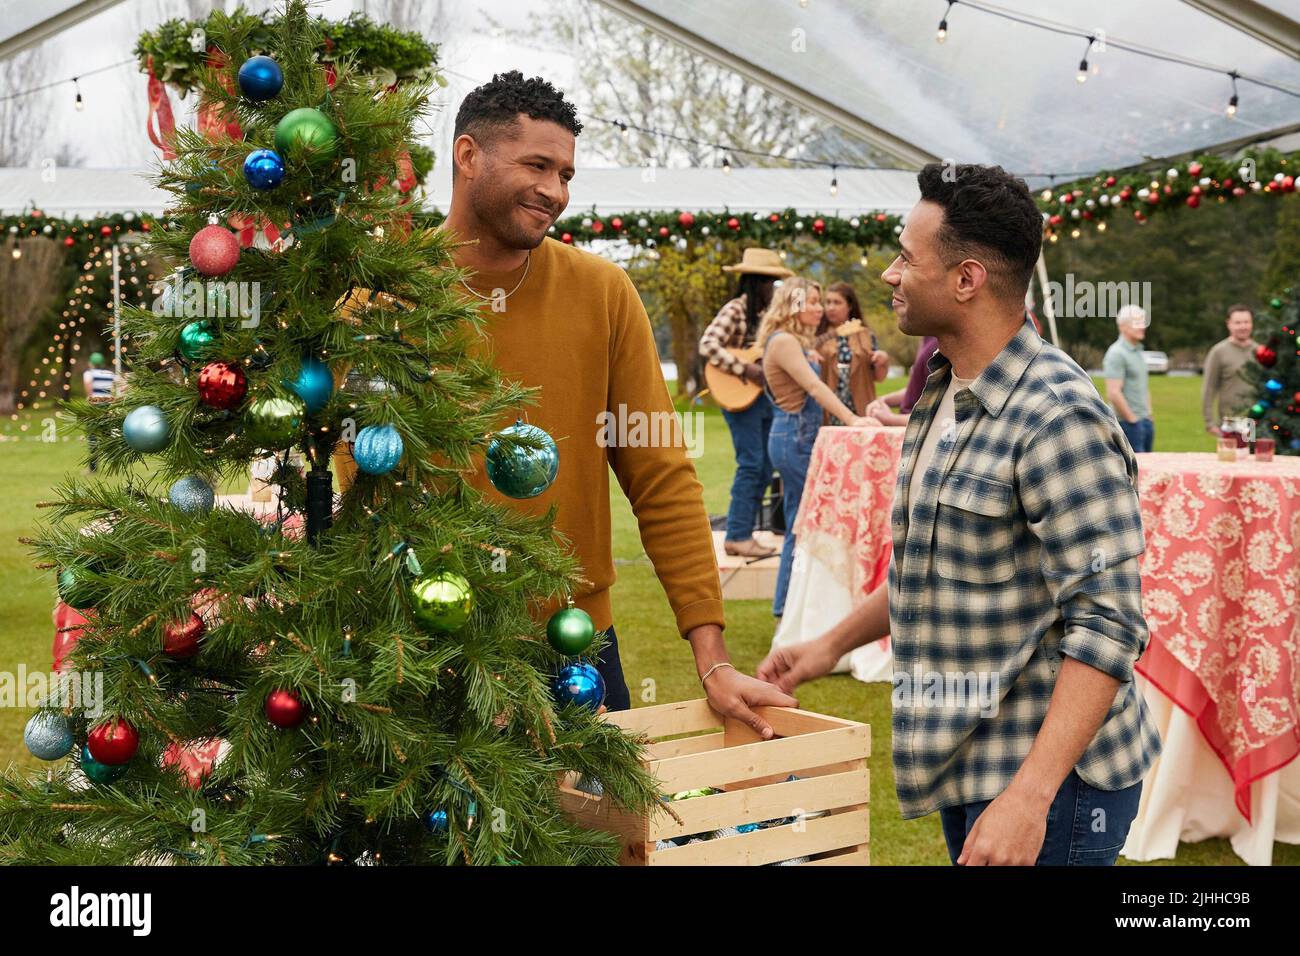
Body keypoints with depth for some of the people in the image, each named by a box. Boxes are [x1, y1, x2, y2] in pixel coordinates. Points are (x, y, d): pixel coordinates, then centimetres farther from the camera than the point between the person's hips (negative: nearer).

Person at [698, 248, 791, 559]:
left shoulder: (764, 313, 15)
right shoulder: (735, 310, -9)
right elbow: (707, 345, -21)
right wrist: (745, 369, -24)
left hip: (765, 398, 9)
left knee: (764, 471, 8)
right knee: (751, 465, -12)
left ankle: (743, 534, 15)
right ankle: (737, 536, -7)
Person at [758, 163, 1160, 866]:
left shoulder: (1057, 418, -21)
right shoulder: (942, 395, 8)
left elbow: (1107, 626, -24)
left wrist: (1031, 795, -29)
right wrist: (833, 644, 15)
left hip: (1048, 780, -9)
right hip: (965, 763, 9)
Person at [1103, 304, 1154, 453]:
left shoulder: (1139, 352, 17)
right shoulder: (1117, 354, -13)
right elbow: (1113, 393, -20)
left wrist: (1149, 414, 16)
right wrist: (1132, 419, -15)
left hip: (1145, 422, 9)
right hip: (1129, 424, -9)